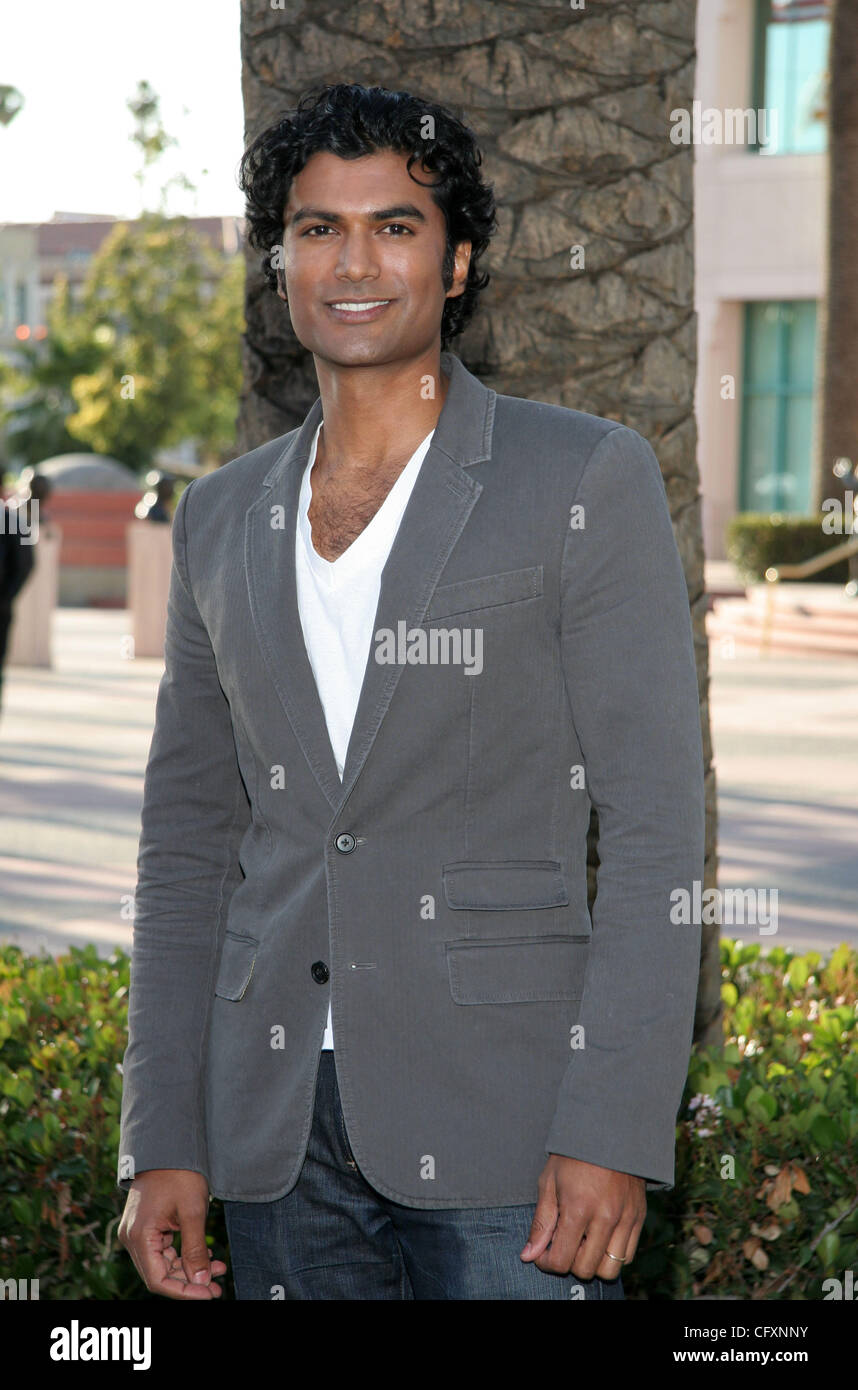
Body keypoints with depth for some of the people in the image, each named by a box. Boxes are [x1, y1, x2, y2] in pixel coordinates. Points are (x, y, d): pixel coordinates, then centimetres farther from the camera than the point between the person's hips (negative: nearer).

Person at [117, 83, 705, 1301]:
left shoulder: (586, 480, -2)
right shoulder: (223, 522, 12)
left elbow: (658, 824, -8)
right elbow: (189, 849, 13)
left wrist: (614, 1133, -16)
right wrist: (163, 1143, 6)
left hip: (501, 1123, -4)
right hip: (279, 1130, 4)